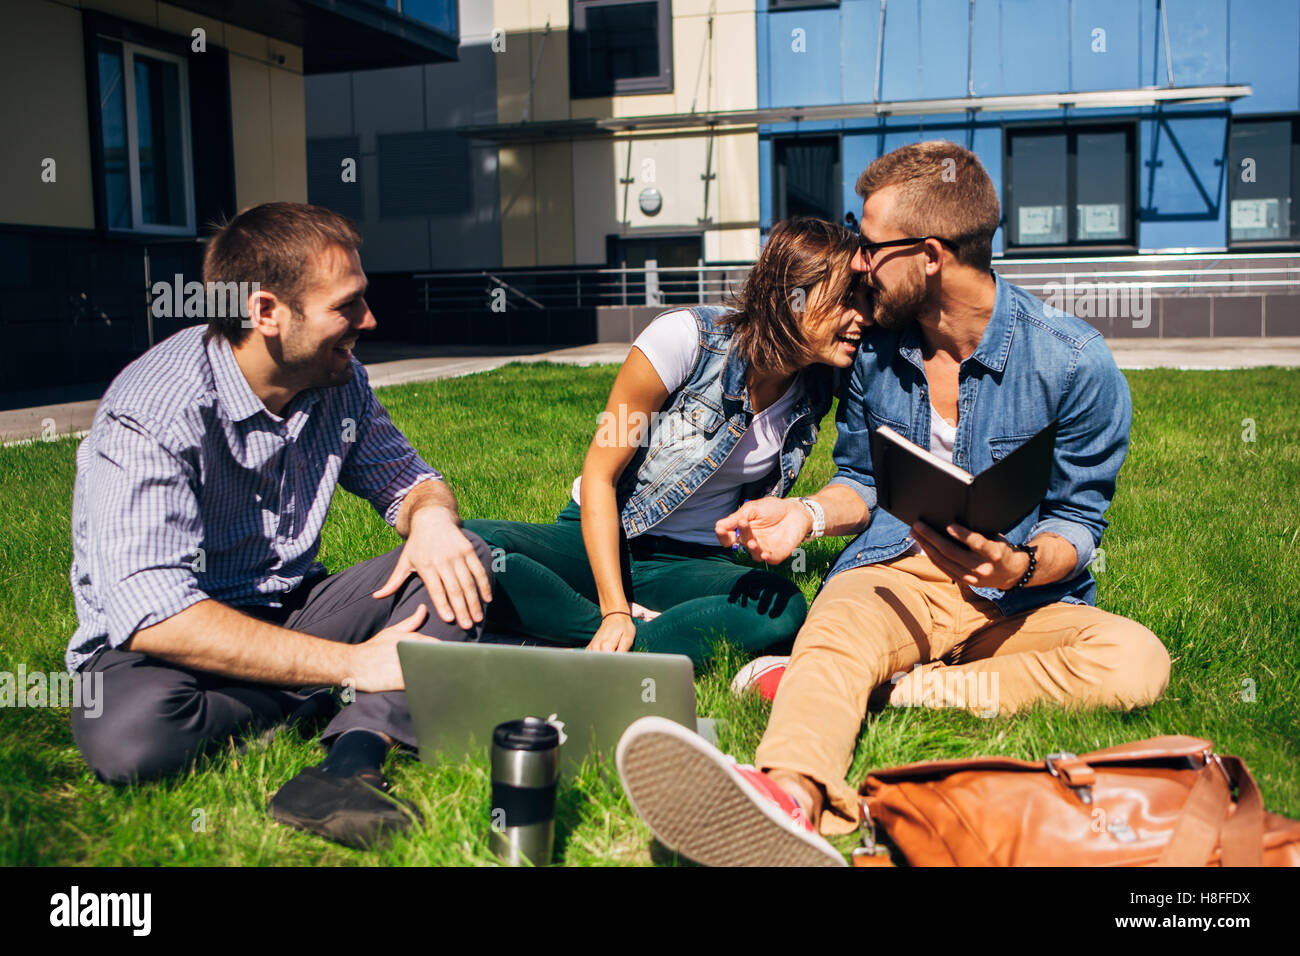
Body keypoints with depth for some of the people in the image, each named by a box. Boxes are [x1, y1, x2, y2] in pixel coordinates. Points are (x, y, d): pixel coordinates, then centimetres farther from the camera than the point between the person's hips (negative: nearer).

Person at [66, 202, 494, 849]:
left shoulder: (338, 380, -4)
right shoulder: (151, 417, -25)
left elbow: (404, 478, 10)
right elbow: (151, 612, -33)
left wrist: (432, 517, -17)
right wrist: (351, 663, -33)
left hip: (292, 612, 6)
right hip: (163, 641, -5)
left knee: (462, 561, -14)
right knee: (126, 734, -38)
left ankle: (352, 755, -33)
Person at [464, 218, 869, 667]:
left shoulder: (814, 392, -4)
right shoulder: (690, 337, -18)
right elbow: (599, 474, -15)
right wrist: (615, 611, -20)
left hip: (693, 563, 3)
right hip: (600, 543, -2)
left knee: (784, 609, -32)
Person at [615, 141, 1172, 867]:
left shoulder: (1074, 363, -8)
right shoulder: (875, 349, 5)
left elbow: (1076, 522, -3)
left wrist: (1021, 567, -25)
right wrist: (808, 515, -6)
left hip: (1020, 597, 0)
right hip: (894, 570, 1)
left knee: (1136, 662, -31)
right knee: (831, 638, -34)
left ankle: (884, 690, -32)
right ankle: (791, 796, -67)